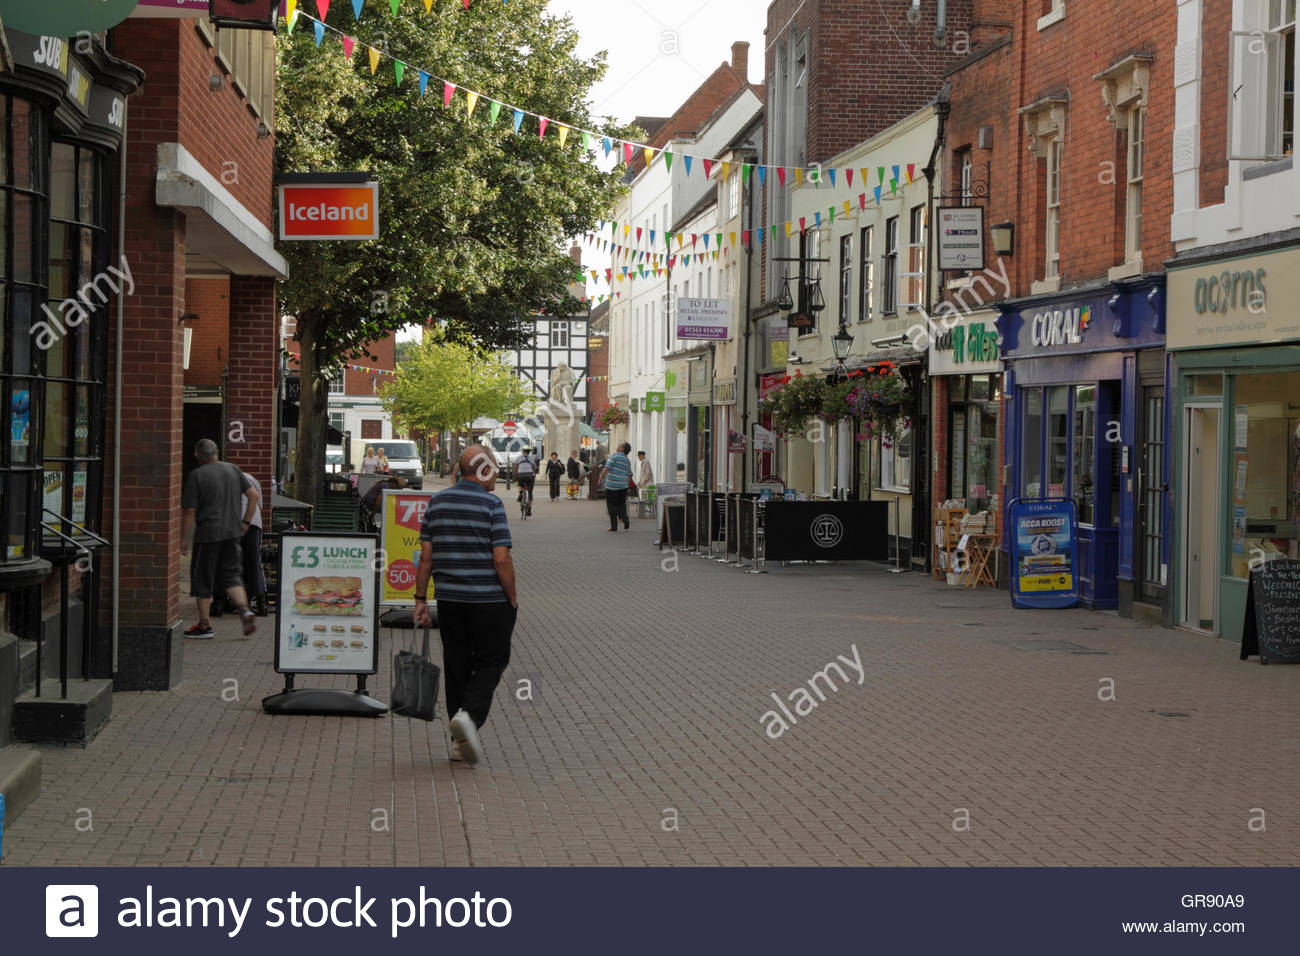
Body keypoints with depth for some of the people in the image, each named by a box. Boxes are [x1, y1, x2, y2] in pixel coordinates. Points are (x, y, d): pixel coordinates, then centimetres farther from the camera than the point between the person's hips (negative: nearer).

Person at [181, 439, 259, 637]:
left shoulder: (197, 475, -9)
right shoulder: (232, 469, 7)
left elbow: (190, 511, -11)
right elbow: (254, 495, 7)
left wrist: (183, 539, -4)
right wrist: (245, 522, 14)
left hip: (208, 533, -5)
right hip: (232, 532, 5)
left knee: (202, 578, 5)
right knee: (231, 574, 14)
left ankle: (204, 624, 9)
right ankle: (245, 610, -7)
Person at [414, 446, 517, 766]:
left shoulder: (437, 502, 6)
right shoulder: (491, 505, -11)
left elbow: (426, 556, 5)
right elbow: (501, 559, -15)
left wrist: (420, 599, 10)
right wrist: (512, 597, -3)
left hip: (448, 598, 5)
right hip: (489, 601, -5)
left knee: (456, 665, 11)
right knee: (491, 662, 6)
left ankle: (461, 740, 13)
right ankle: (469, 715, -16)